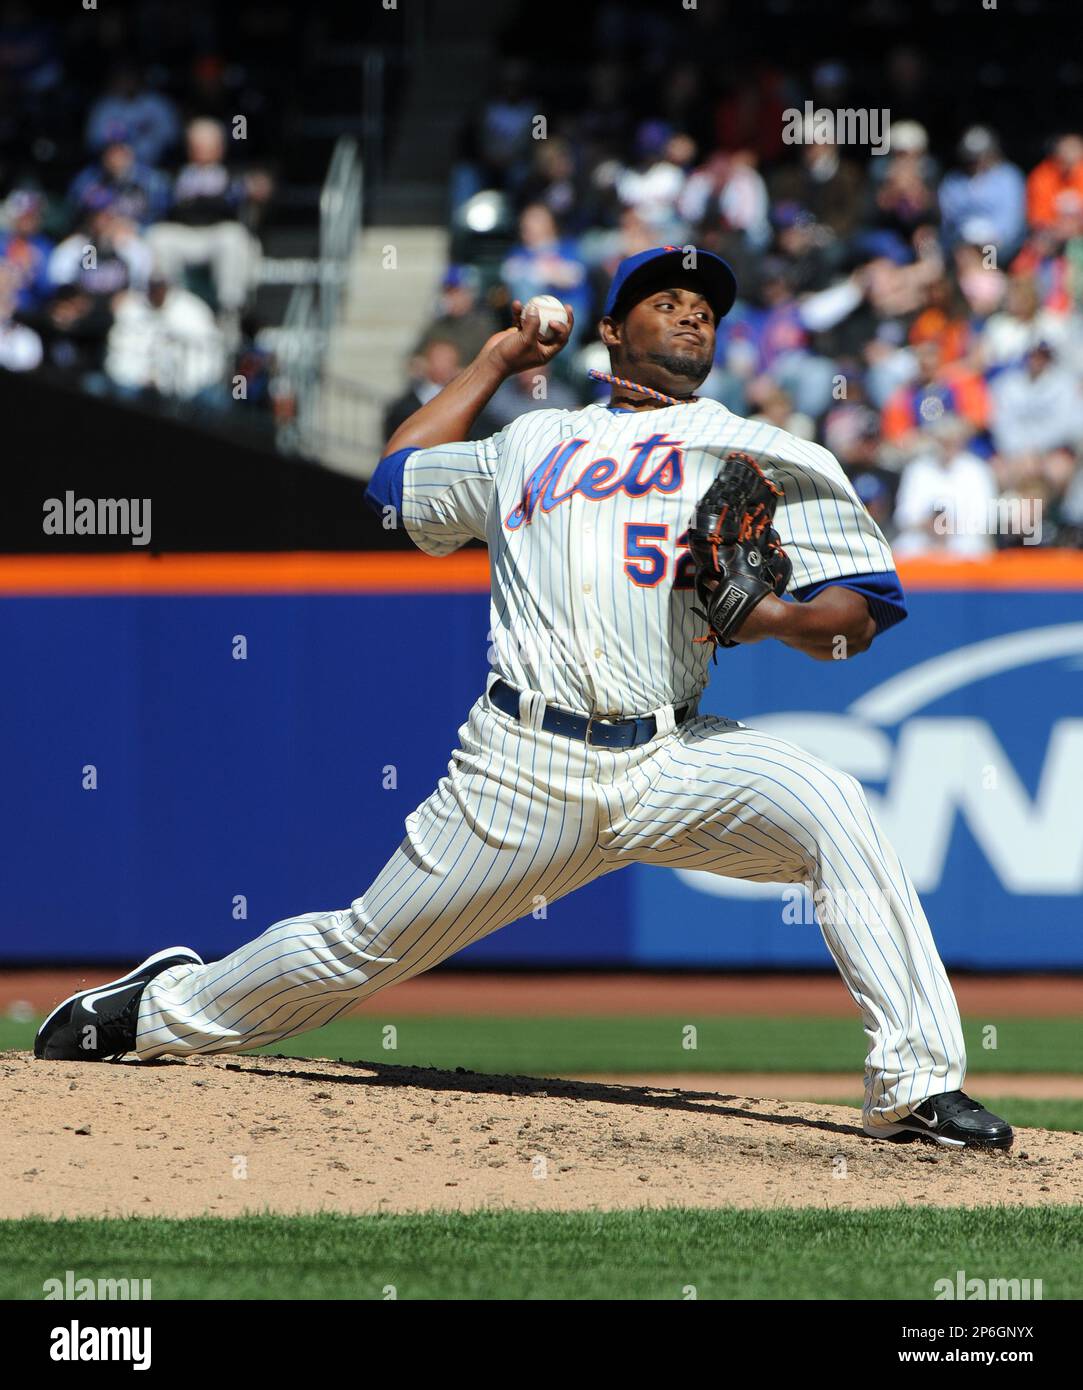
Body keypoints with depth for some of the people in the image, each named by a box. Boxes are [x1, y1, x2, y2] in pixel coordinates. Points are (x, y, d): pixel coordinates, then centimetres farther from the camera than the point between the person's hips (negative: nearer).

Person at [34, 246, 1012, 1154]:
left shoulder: (758, 454, 13)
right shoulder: (531, 446, 23)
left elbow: (862, 611, 6)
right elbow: (397, 477, 39)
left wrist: (770, 618, -15)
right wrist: (503, 354, 41)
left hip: (670, 762, -1)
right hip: (525, 767, 1)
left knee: (830, 808, -29)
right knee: (368, 947, 4)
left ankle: (917, 1084, -29)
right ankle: (170, 1005, 30)